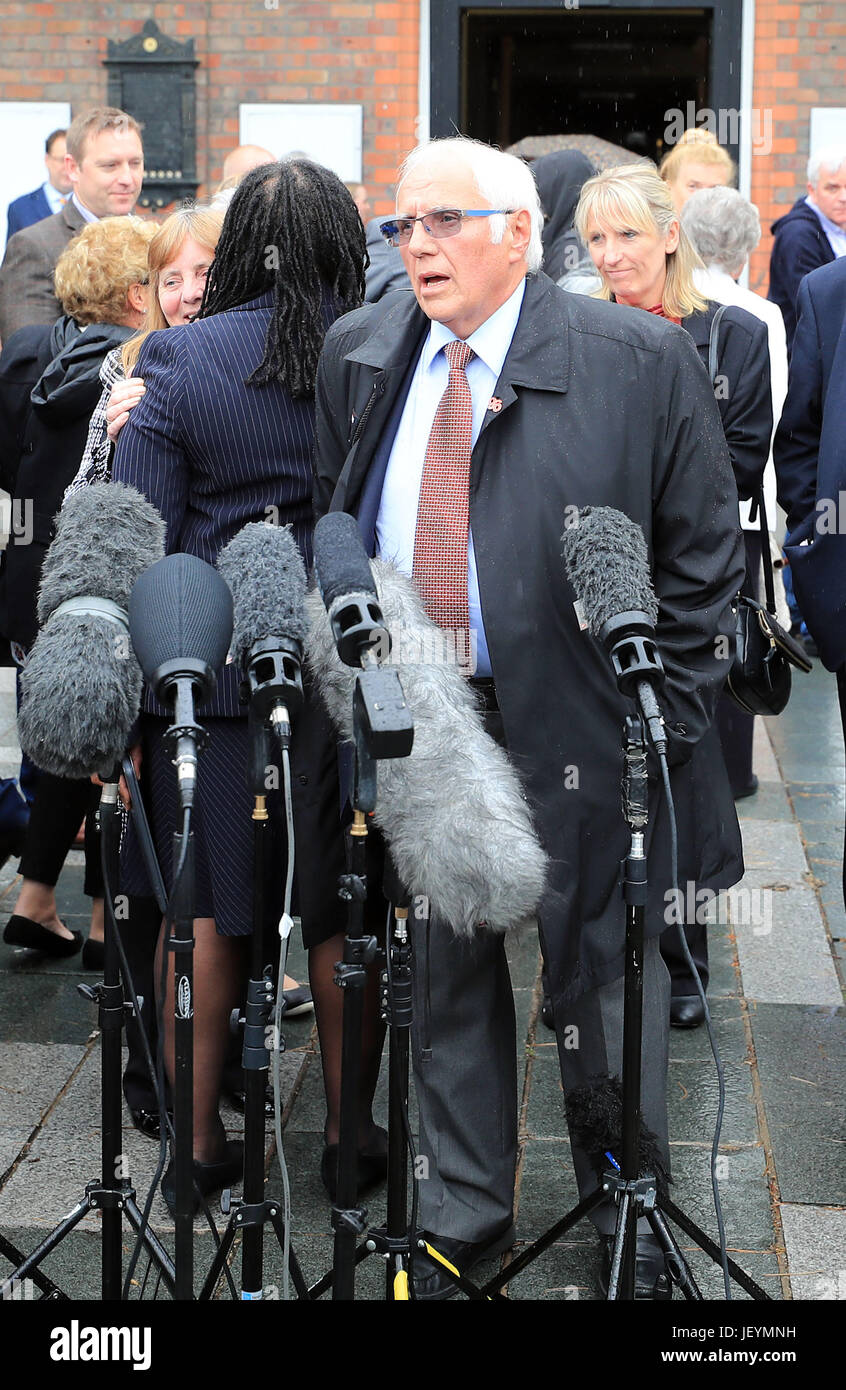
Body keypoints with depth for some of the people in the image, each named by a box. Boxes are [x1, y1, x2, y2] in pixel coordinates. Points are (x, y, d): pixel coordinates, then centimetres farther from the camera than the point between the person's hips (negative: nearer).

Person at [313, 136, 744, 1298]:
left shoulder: (641, 361, -8)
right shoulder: (359, 354, 5)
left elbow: (705, 555, -4)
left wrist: (666, 728, -7)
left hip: (577, 729, -3)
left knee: (602, 983, 9)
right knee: (447, 974, 15)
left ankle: (628, 1224, 28)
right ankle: (463, 1213, 32)